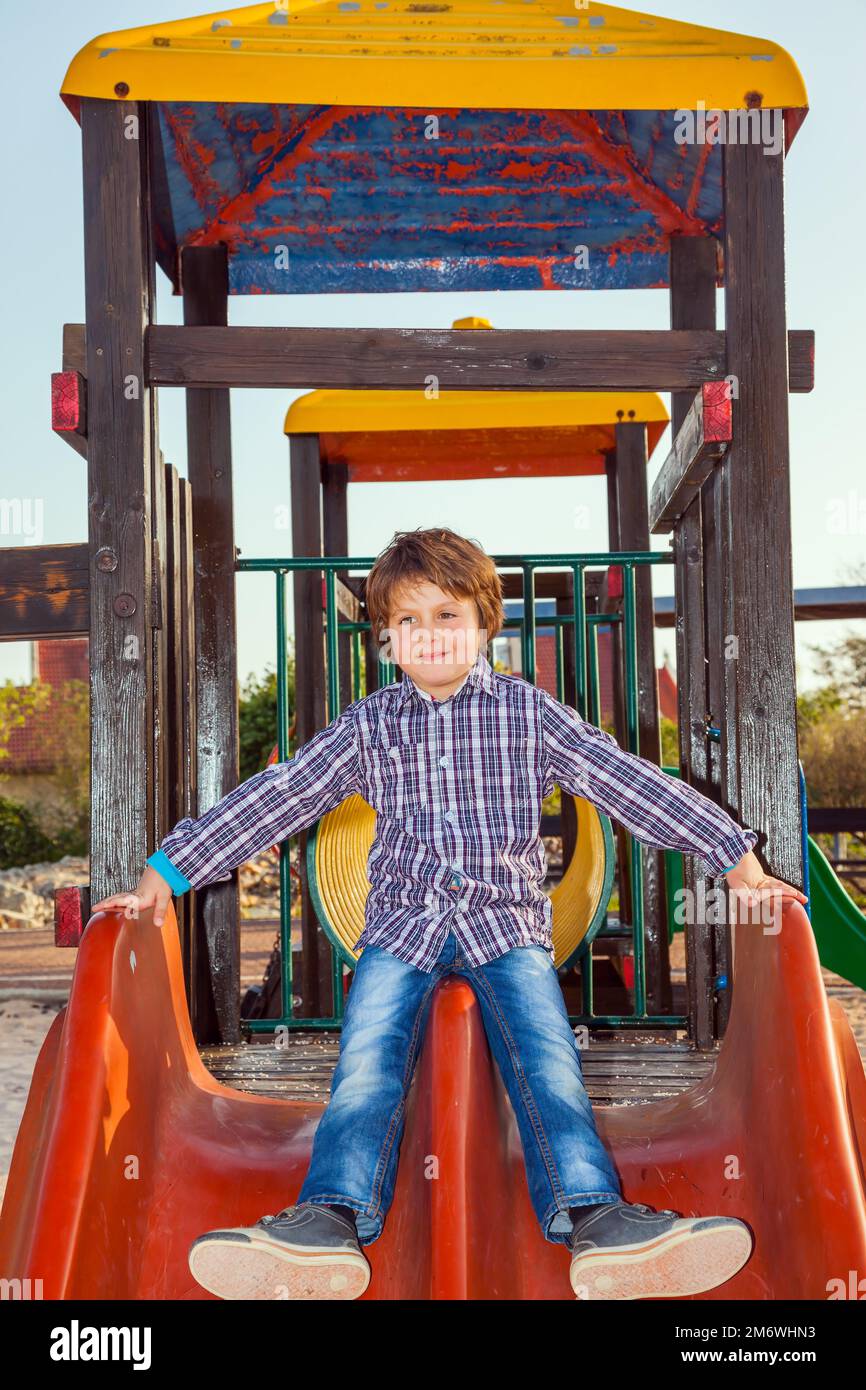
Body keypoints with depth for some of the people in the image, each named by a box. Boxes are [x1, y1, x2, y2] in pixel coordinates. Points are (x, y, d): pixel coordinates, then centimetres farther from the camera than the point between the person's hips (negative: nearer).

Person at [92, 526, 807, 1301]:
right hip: (402, 923, 1)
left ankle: (594, 1218, -32)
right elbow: (272, 801, 7)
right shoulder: (367, 726, 9)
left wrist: (739, 864, -1)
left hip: (506, 921, -1)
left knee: (546, 1059, -21)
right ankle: (332, 1222, -31)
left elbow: (630, 784, 2)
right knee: (367, 1064, -19)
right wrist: (165, 874, 4)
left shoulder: (528, 712, 5)